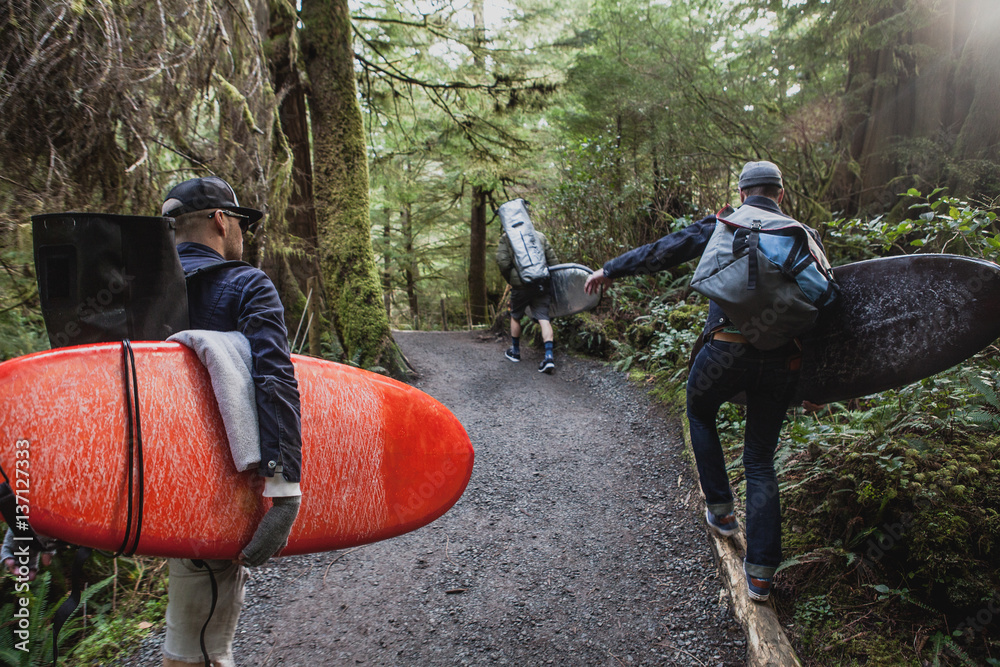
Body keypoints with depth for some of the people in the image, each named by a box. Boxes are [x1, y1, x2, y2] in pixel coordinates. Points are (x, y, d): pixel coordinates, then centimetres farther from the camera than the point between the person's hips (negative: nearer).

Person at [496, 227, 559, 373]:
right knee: (544, 318, -1)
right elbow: (553, 261, 9)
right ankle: (549, 356, -14)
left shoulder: (505, 238, 5)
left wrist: (510, 281, 6)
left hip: (520, 285, -2)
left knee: (515, 317, 18)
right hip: (542, 285, 2)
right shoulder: (540, 236, 15)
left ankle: (515, 351, 32)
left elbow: (503, 262, -7)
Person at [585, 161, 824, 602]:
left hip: (727, 349, -2)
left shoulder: (723, 226, 6)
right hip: (781, 362, 3)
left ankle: (719, 507, 30)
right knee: (761, 462, 13)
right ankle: (761, 571, 12)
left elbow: (662, 252, 7)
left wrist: (611, 269, 19)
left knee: (700, 410, 30)